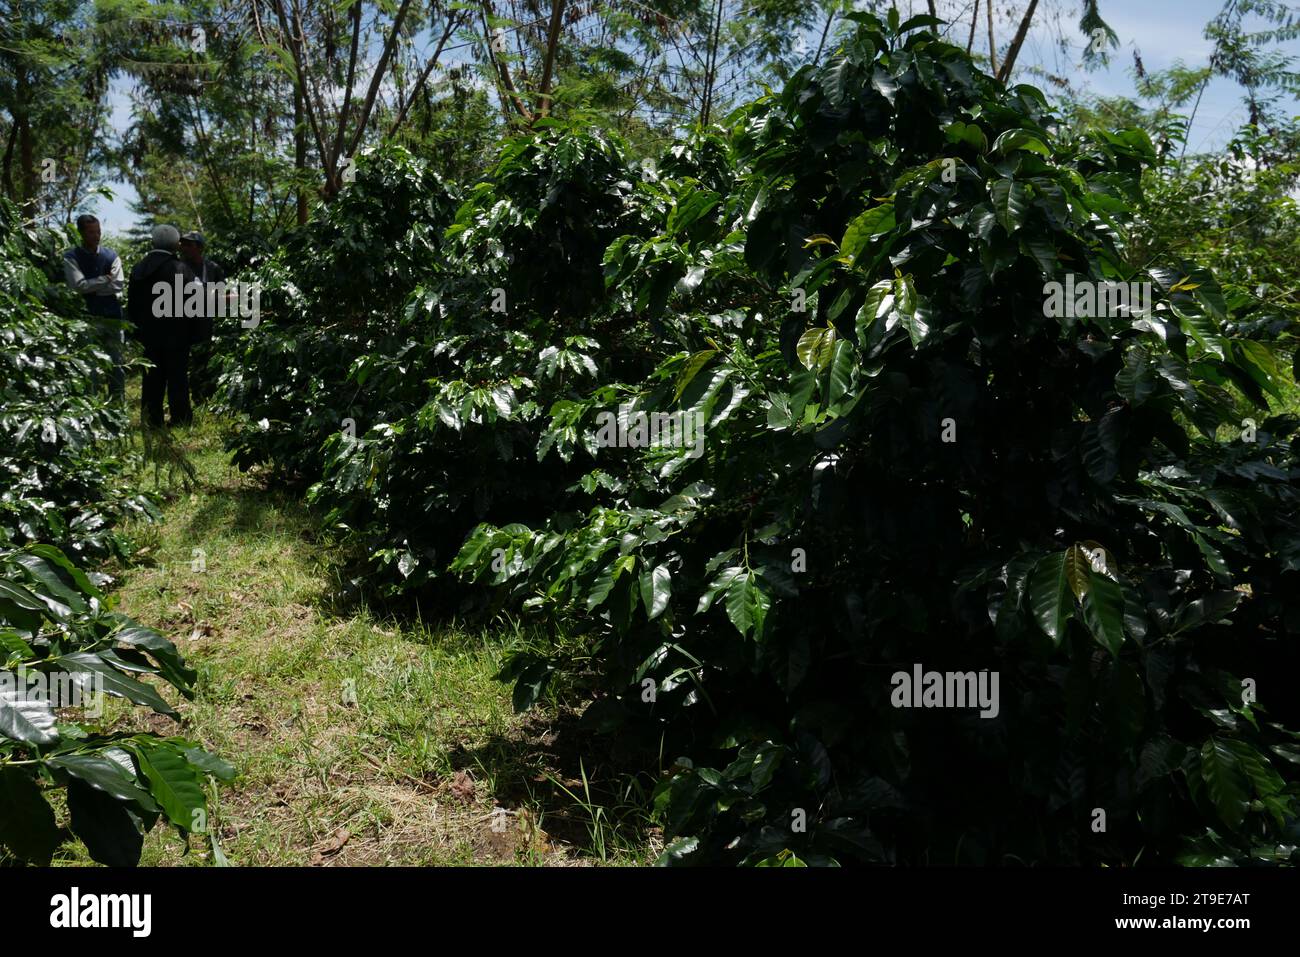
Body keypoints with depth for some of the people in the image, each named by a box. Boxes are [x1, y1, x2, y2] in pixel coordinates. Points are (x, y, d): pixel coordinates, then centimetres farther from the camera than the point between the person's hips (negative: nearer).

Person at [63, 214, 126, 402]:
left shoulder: (111, 256, 9)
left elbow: (117, 286, -3)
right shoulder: (71, 258, 2)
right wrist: (105, 279, -6)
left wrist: (90, 287, -6)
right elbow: (78, 284, -12)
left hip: (112, 317, 3)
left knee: (117, 365, 4)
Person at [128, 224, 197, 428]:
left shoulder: (138, 269, 6)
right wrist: (191, 334, 2)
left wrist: (138, 329, 17)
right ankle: (181, 423, 3)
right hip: (176, 335, -5)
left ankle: (151, 423, 11)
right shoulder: (181, 268, -11)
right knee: (177, 381, 0)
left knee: (152, 382, 9)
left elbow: (132, 305, 11)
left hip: (148, 336, 5)